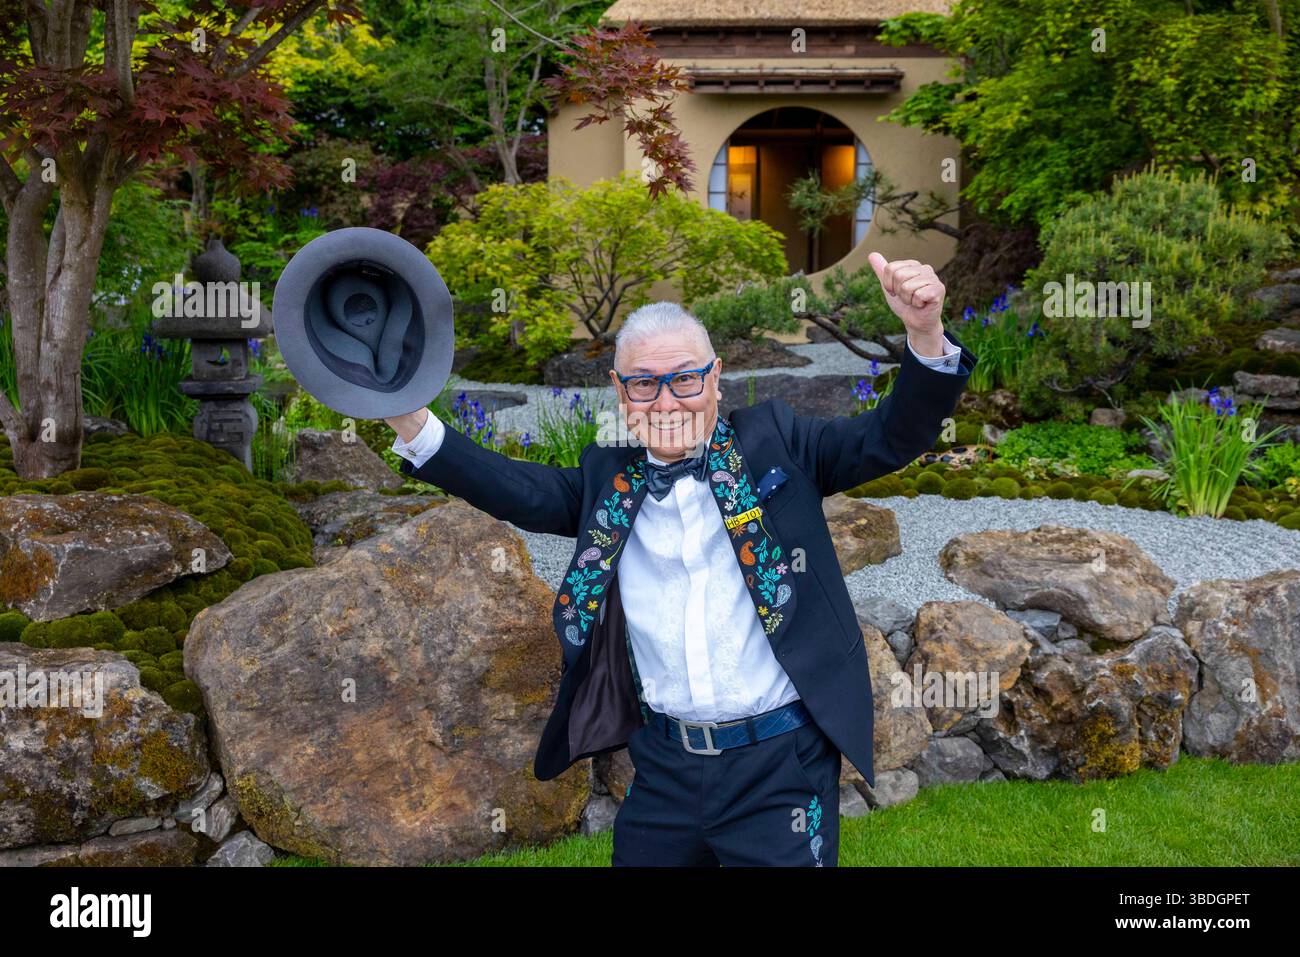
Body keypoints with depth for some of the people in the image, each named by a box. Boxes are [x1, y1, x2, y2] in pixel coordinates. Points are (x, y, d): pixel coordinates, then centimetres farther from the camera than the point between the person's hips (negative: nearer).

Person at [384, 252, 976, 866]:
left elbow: (894, 437, -6)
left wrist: (925, 336, -25)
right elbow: (520, 490, -5)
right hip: (664, 769, 3)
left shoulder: (773, 442, 1)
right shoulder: (606, 479, 8)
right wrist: (412, 424, -18)